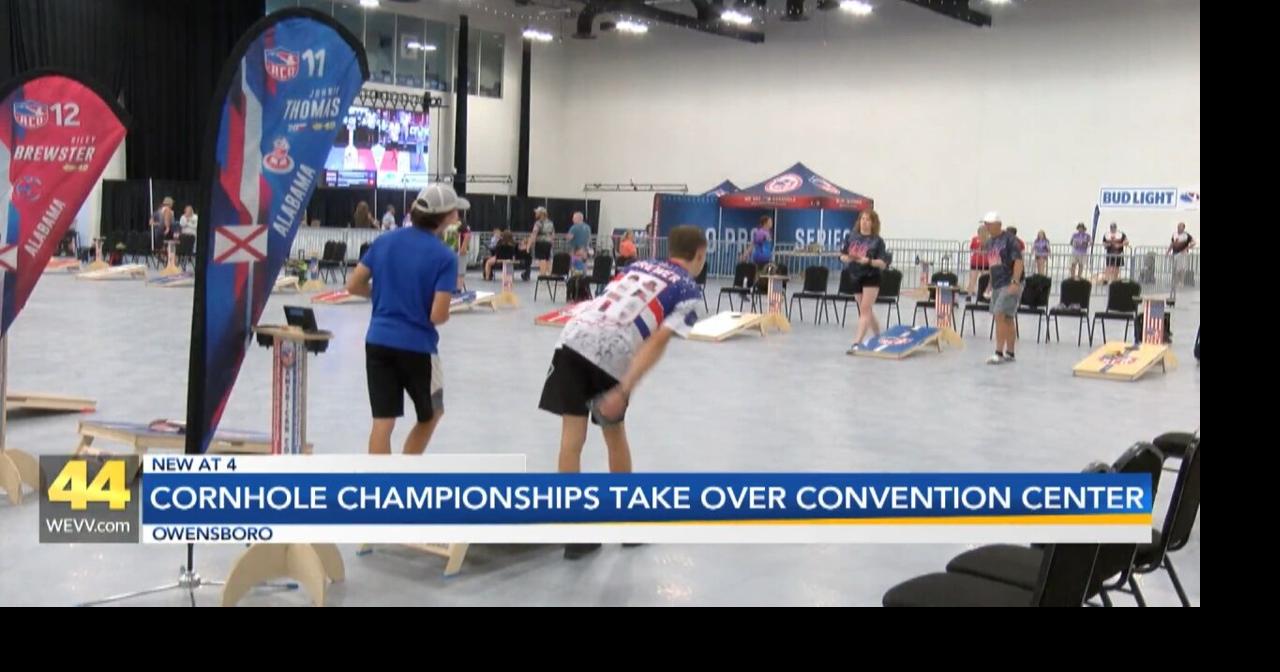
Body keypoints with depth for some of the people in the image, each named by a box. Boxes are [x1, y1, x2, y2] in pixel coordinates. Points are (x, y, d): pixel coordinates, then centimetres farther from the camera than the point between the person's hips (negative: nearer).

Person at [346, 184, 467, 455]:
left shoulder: (384, 240, 2)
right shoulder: (445, 257, -12)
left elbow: (354, 285, 5)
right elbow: (438, 316, -17)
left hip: (379, 341, 4)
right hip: (417, 346, -4)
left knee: (383, 422, 5)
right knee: (430, 415, 20)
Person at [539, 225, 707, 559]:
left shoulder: (638, 265, 28)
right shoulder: (689, 291, 11)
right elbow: (657, 342, -3)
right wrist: (624, 390, -12)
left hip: (576, 335, 4)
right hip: (612, 353, -3)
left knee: (572, 435, 6)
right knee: (615, 434, 18)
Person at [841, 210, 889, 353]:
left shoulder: (877, 241, -7)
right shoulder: (853, 237, 4)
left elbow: (883, 264, -11)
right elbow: (842, 256, 8)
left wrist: (868, 261, -28)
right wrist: (847, 258, -15)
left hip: (871, 278, -5)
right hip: (856, 277, 5)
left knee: (865, 309, -11)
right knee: (867, 310, 15)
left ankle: (857, 342, -15)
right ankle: (878, 338, 32)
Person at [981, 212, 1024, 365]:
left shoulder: (1009, 239, -10)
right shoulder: (990, 243, 14)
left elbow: (1018, 261, -16)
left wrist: (1015, 282, -23)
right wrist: (990, 285, 20)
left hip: (1010, 285, -8)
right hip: (997, 285, 8)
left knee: (1000, 316, -14)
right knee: (1007, 319, 11)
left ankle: (999, 353, -13)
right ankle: (1009, 354, 16)